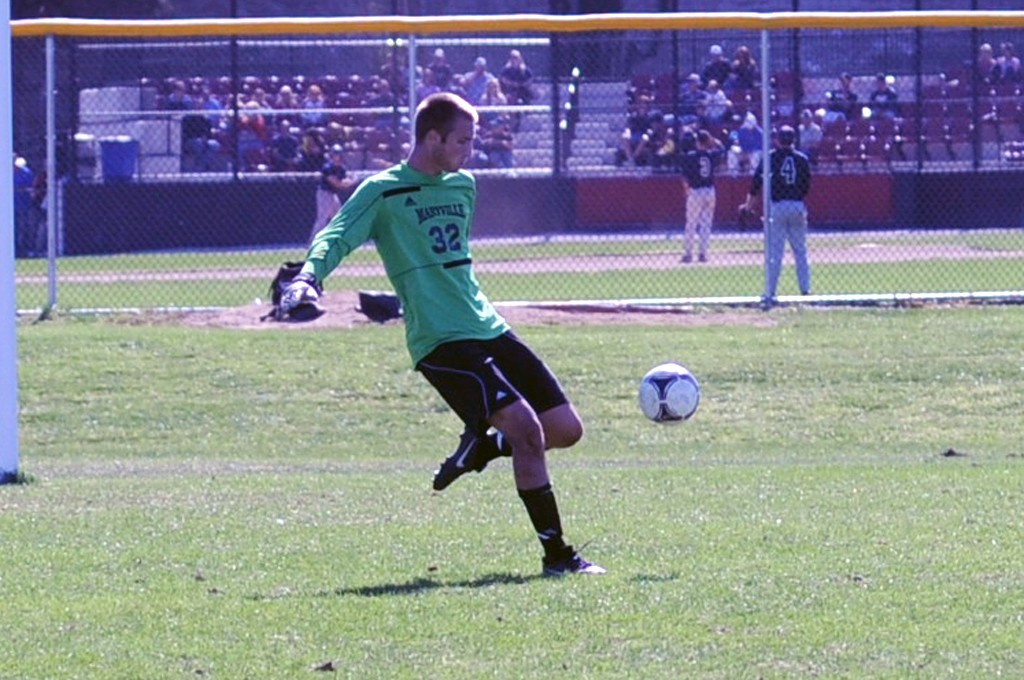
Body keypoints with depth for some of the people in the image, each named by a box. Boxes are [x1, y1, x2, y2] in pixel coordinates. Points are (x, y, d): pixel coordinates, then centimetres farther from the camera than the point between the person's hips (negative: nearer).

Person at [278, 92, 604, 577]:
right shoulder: (384, 192, -5)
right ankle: (556, 555, -11)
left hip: (489, 329, 8)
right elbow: (337, 236, -17)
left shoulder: (462, 186, 16)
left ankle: (478, 448, 26)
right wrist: (308, 278, -36)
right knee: (526, 428, -20)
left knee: (566, 429, 2)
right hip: (440, 341, -8)